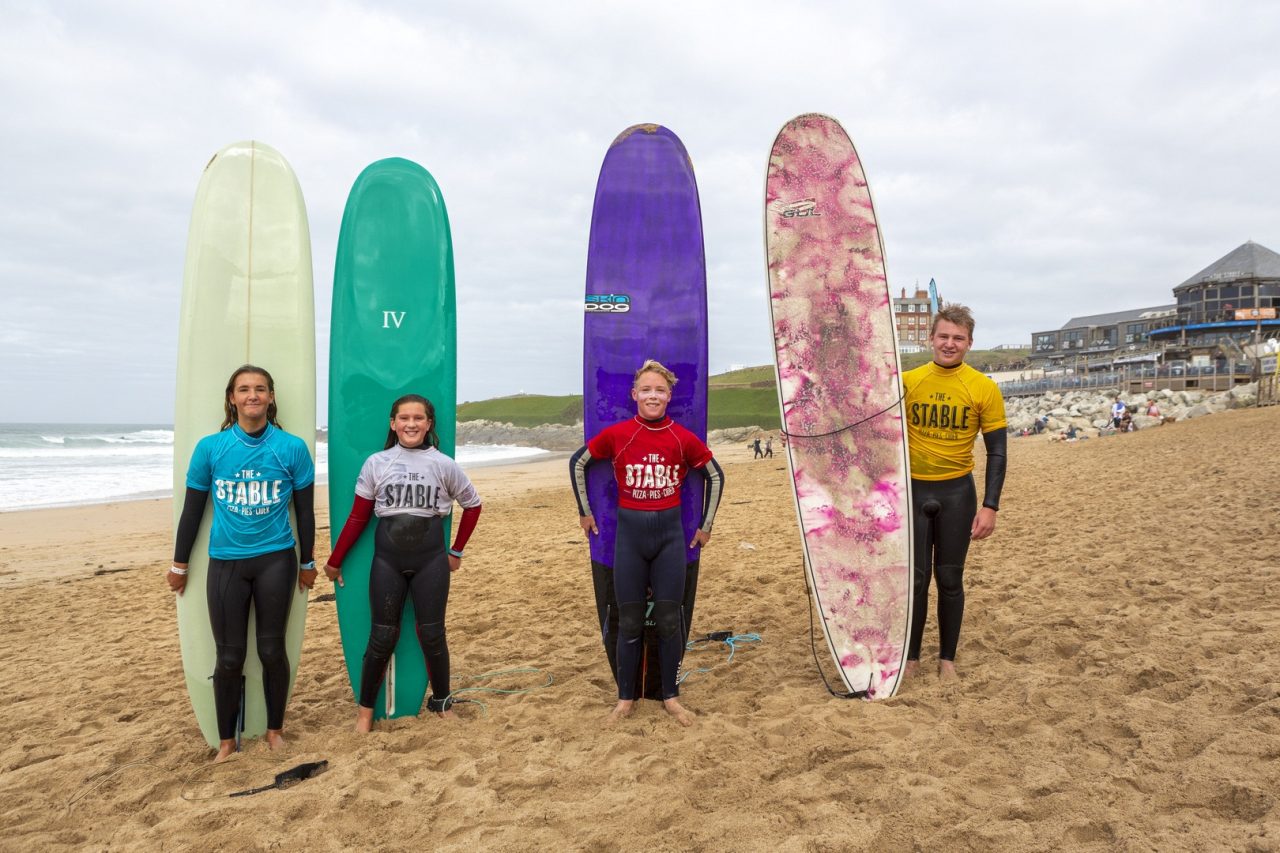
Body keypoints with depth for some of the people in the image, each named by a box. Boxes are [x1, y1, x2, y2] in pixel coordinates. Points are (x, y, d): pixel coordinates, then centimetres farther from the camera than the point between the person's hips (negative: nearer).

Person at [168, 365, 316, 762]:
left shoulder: (292, 448, -5)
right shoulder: (210, 447, -3)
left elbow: (305, 510, 3)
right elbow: (192, 509, 5)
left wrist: (307, 562, 7)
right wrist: (179, 565, 9)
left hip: (276, 560, -1)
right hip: (226, 563, 1)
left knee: (272, 649, 8)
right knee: (229, 656, 7)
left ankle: (275, 729, 28)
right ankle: (226, 740, 25)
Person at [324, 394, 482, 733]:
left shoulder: (444, 464, -2)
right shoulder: (376, 463, -1)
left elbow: (472, 505, 9)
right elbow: (357, 518, 4)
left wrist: (456, 551, 9)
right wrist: (335, 561, 5)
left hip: (430, 560, 0)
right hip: (387, 560, 0)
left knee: (432, 635, 4)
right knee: (383, 636, 4)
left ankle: (442, 702, 24)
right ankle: (365, 708, 21)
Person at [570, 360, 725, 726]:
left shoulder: (684, 438, -6)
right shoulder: (616, 434, -7)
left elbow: (715, 476, 9)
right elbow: (578, 463, 8)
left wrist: (706, 526, 11)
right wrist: (584, 511, 10)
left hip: (670, 532, 1)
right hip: (629, 531, 0)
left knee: (669, 621, 7)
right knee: (629, 622, 8)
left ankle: (671, 697, 24)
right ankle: (626, 698, 23)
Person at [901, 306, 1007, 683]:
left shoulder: (984, 389, -4)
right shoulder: (907, 382, -2)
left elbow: (997, 451, -3)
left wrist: (990, 506, -9)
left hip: (957, 493, 0)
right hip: (913, 490, 1)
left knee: (950, 578, 8)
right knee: (916, 577, 5)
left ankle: (947, 658, 22)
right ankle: (910, 656, 18)